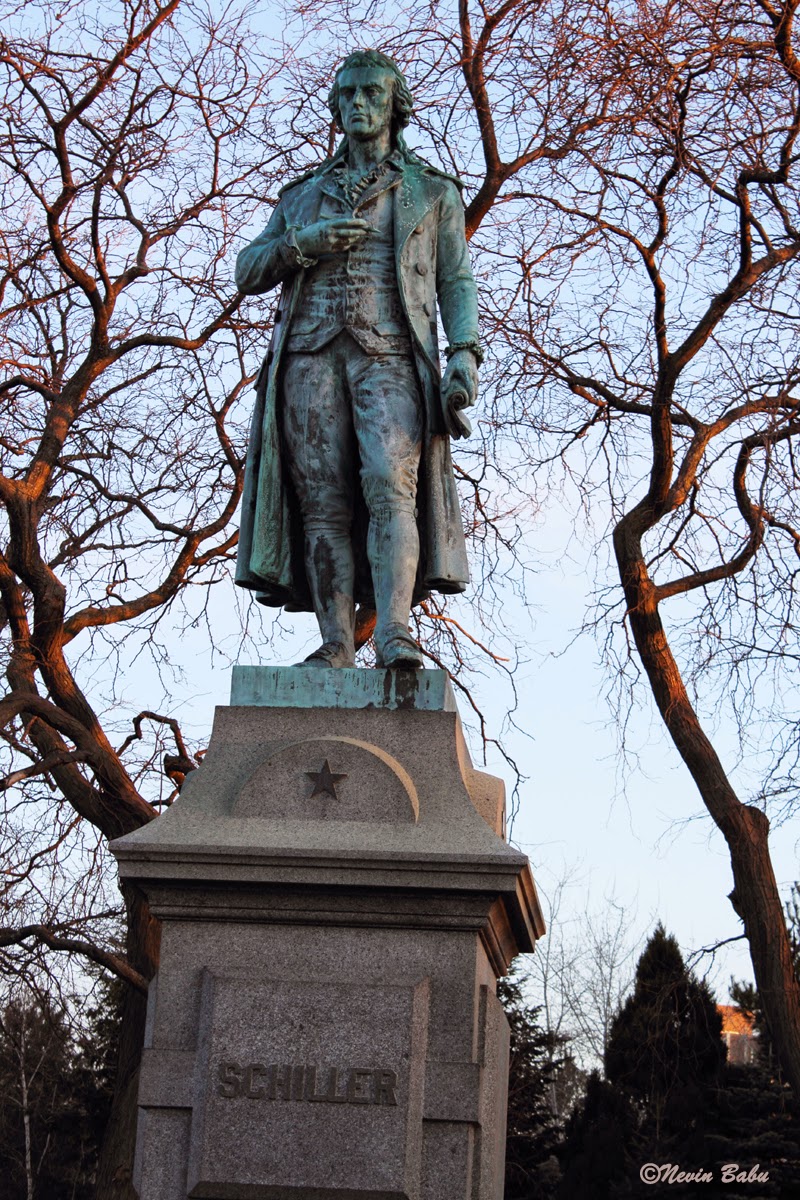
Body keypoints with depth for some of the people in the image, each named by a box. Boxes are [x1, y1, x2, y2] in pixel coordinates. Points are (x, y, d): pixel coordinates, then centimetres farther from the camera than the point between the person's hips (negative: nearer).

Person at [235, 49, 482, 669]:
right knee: (324, 501, -8)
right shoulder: (304, 194, 25)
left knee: (389, 483, -24)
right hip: (311, 353, 3)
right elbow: (248, 273, 18)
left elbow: (457, 284, 11)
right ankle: (337, 646, -10)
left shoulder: (432, 191, 19)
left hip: (391, 354, -3)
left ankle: (394, 631, -35)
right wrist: (304, 242, -2)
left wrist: (464, 356, -6)